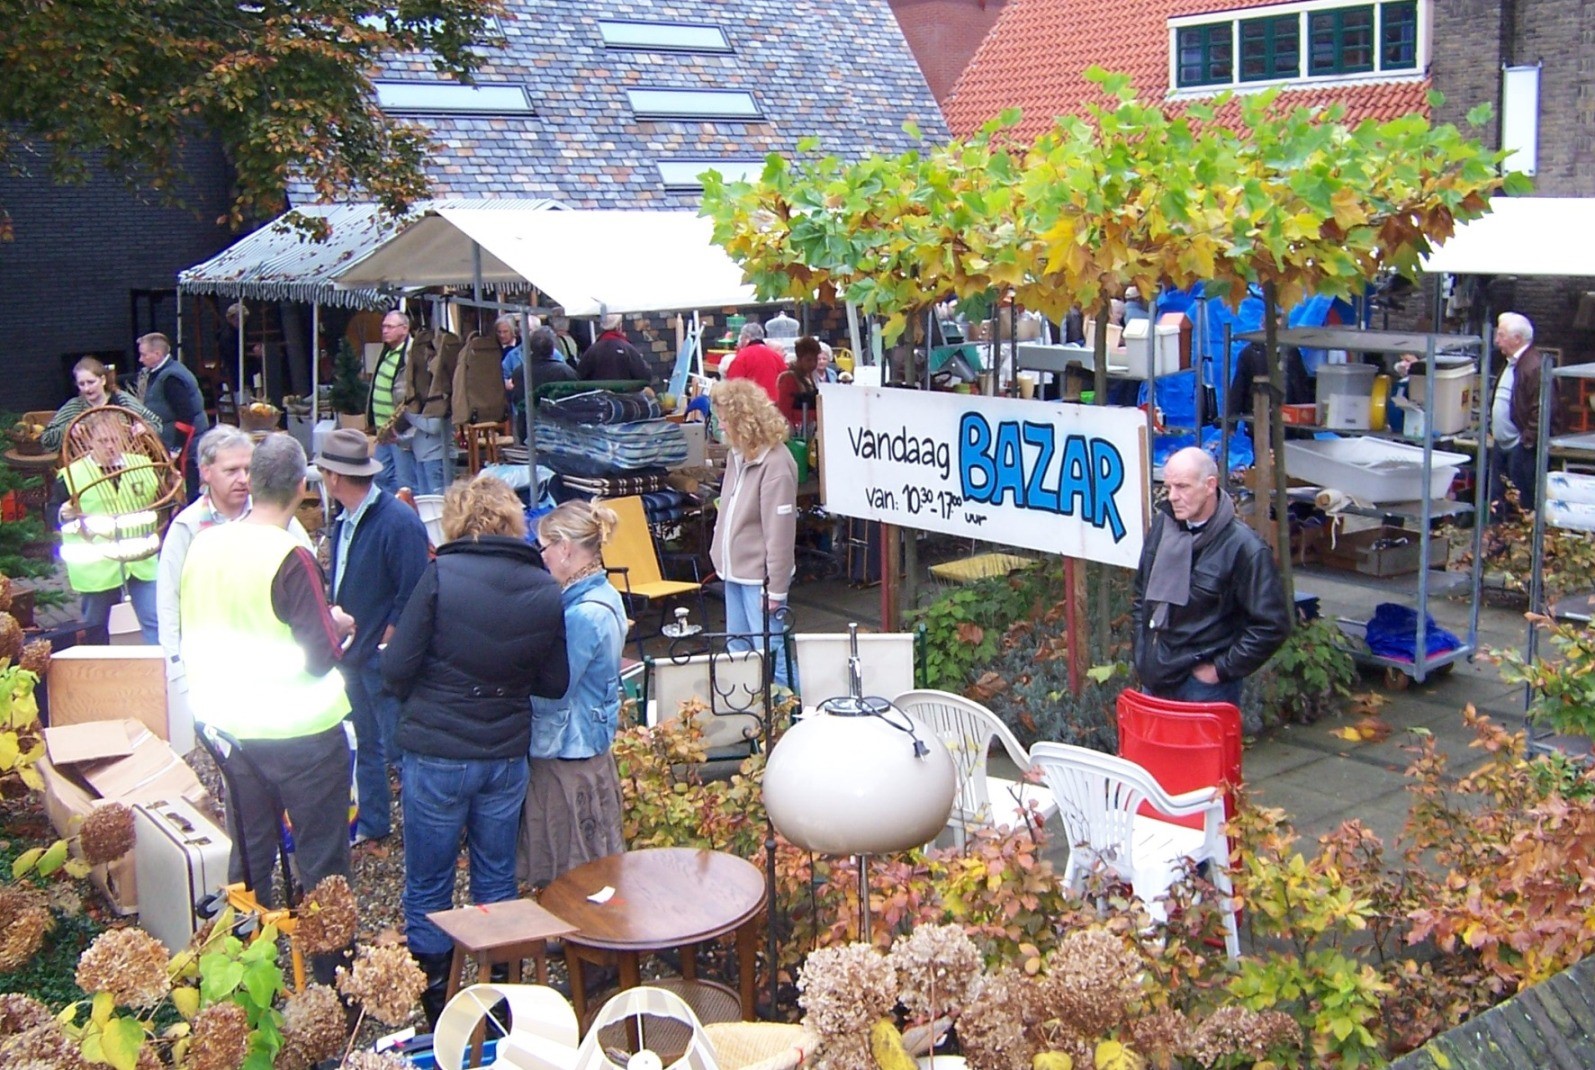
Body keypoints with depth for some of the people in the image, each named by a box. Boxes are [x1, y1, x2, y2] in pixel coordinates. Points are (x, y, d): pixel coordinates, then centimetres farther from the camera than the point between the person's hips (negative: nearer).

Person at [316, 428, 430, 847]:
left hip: (386, 657, -9)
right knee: (366, 744, 21)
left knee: (398, 746, 0)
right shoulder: (344, 519, 4)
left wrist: (387, 645, -20)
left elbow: (412, 594, -22)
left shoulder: (399, 521, -22)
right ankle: (371, 822, 35)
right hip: (353, 653, 9)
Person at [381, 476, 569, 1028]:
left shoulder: (442, 574, -14)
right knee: (497, 883, 18)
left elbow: (396, 669, -14)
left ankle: (433, 1012, 20)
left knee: (428, 892, 11)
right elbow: (554, 683, 3)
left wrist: (424, 697, 7)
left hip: (437, 754, -3)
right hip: (508, 755, 4)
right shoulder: (546, 589, -4)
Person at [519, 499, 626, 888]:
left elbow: (549, 693, -20)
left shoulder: (585, 614, -23)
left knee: (571, 883, 4)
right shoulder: (599, 597, 7)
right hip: (575, 749, 10)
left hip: (570, 757, -10)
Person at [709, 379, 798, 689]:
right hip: (735, 571, 9)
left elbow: (780, 532, -20)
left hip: (759, 576, -9)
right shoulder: (737, 454, 7)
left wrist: (776, 588, -19)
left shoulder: (775, 464, -20)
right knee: (737, 651, 18)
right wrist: (720, 553, 12)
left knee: (771, 653, -5)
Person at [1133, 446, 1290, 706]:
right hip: (1155, 678, 6)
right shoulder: (1162, 525, 2)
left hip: (1204, 690, -6)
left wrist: (1222, 669, -14)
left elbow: (1271, 625, -17)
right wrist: (1143, 650, 10)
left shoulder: (1244, 548, -17)